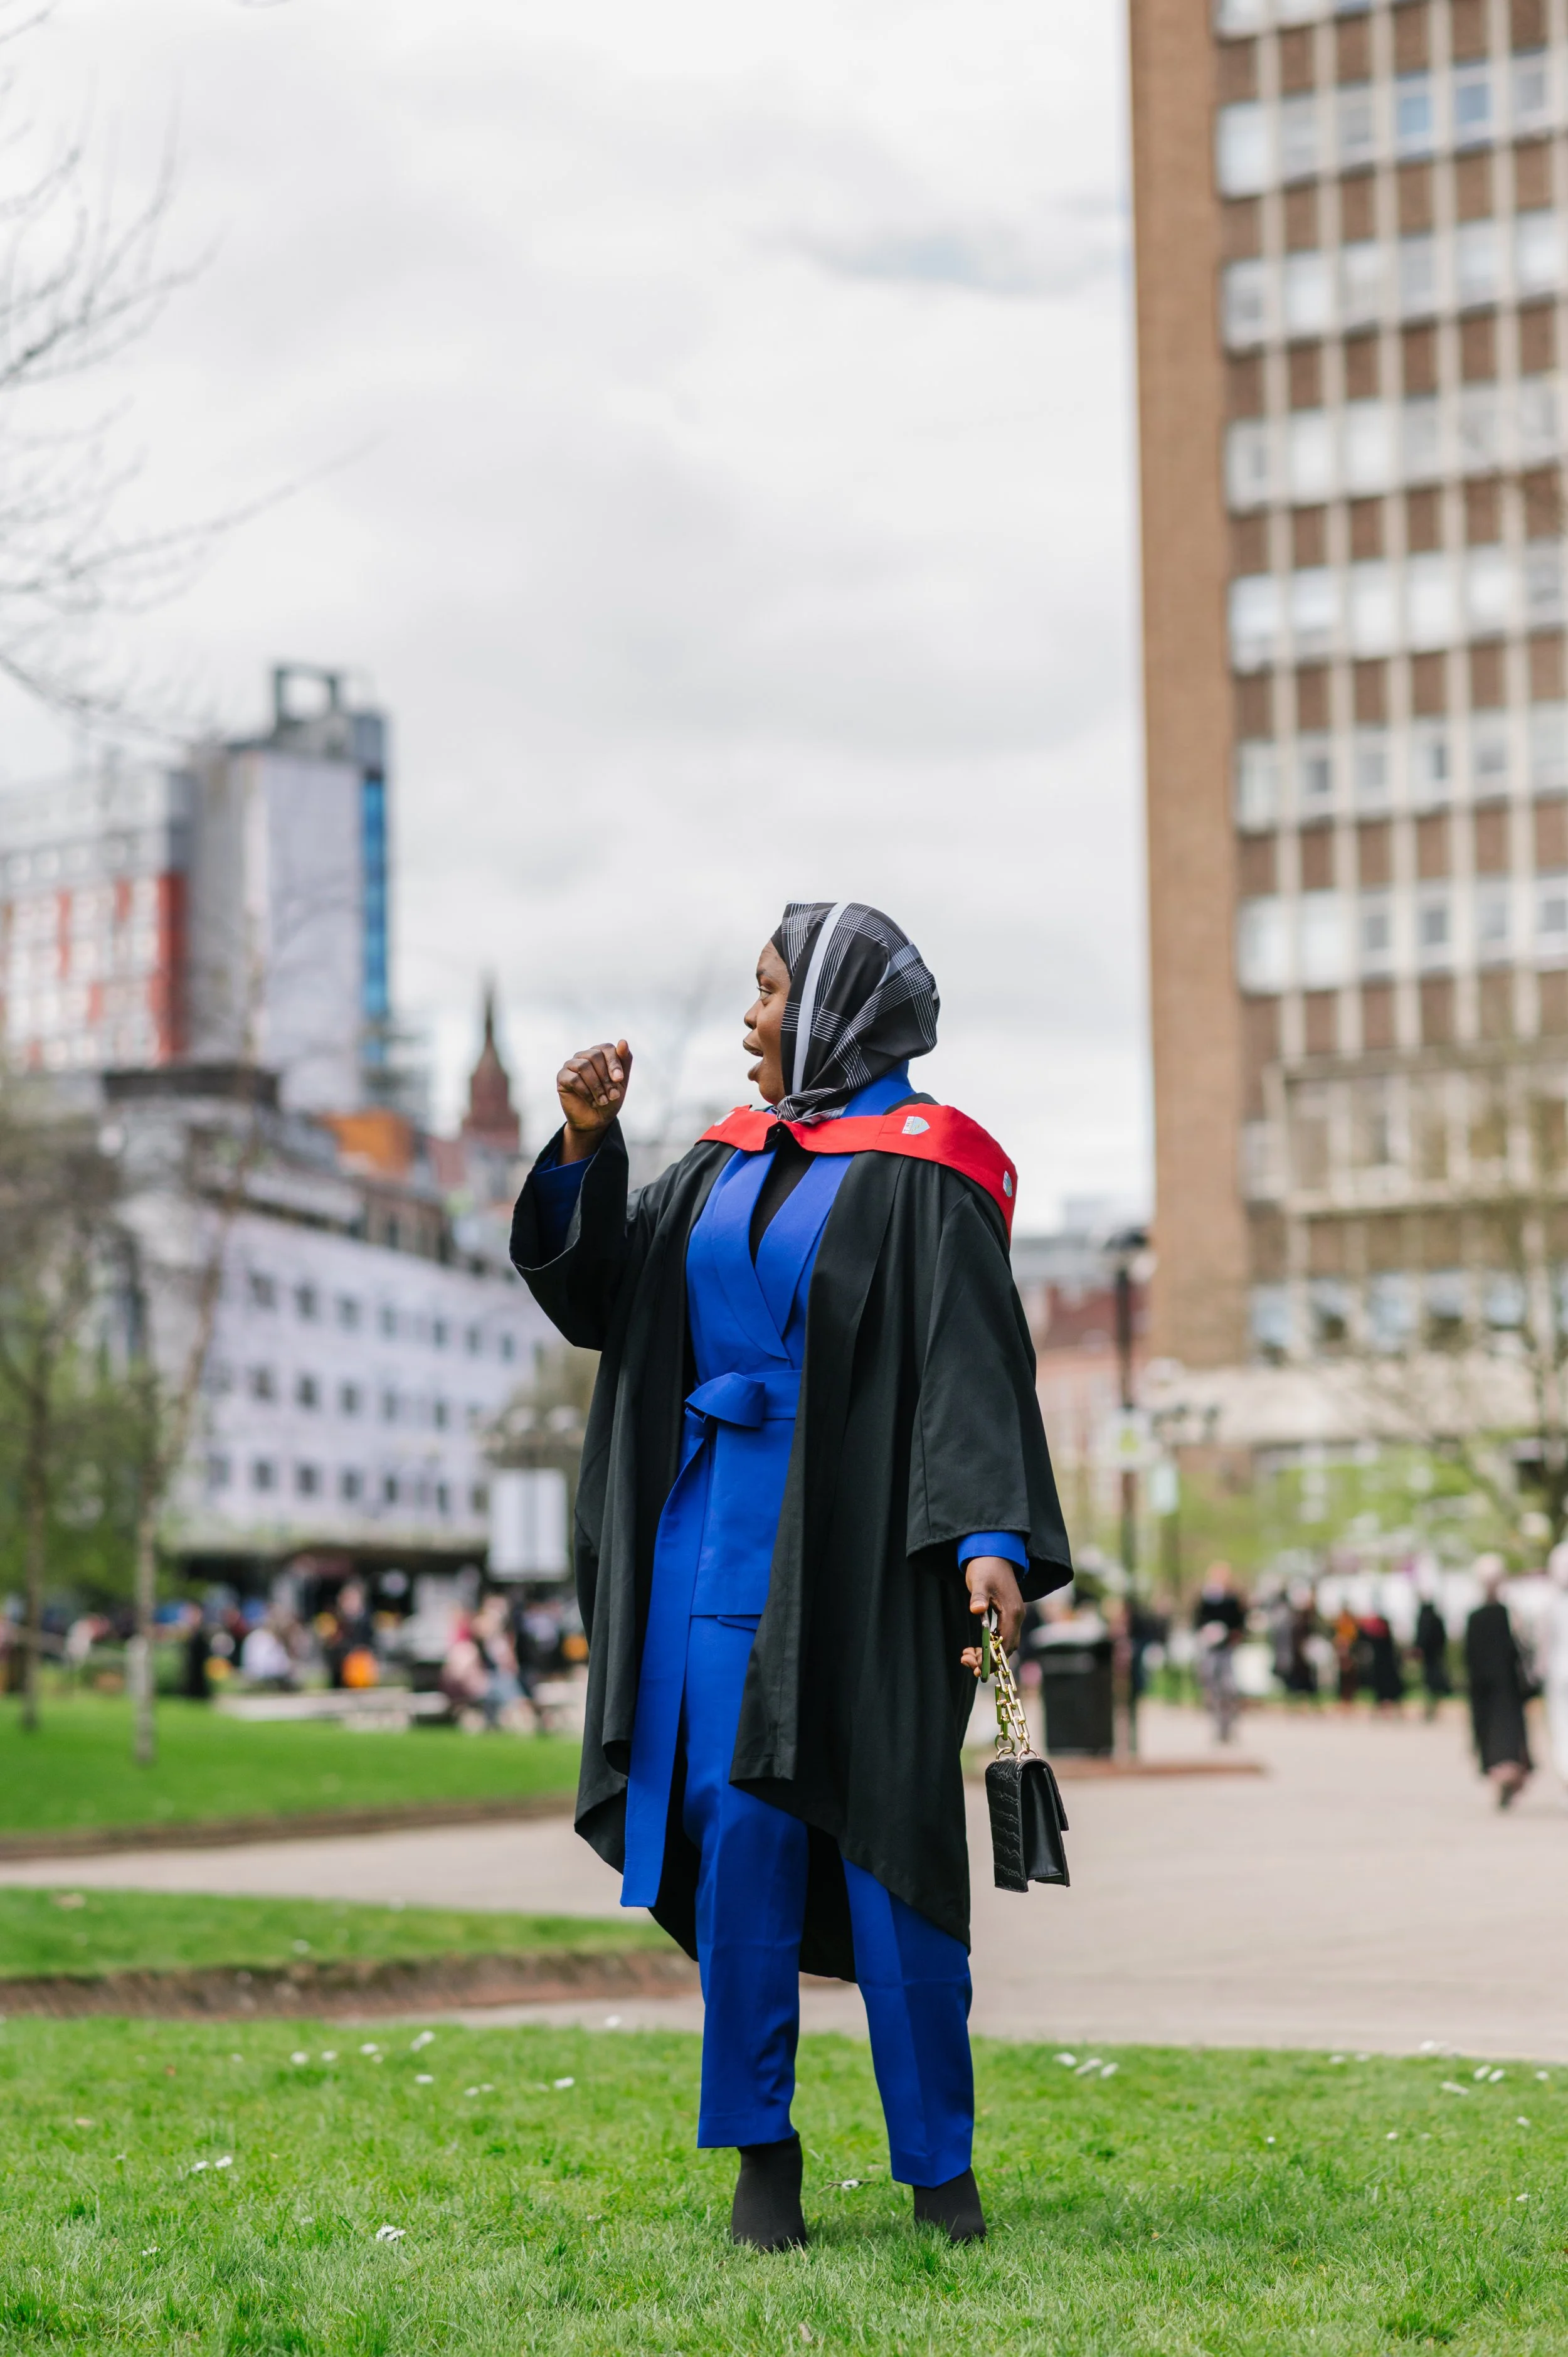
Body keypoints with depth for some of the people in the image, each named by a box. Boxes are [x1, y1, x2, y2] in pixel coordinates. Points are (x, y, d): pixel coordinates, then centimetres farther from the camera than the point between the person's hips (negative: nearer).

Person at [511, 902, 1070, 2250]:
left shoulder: (920, 1174, -7)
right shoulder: (732, 1158, 13)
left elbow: (976, 1369, -16)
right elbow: (597, 1293, 13)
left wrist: (993, 1540, -29)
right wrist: (586, 1145, -1)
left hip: (860, 1545, -6)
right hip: (719, 1532, 6)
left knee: (889, 1842, -2)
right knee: (736, 1824, 2)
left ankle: (939, 2164, 10)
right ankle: (761, 2150, 12)